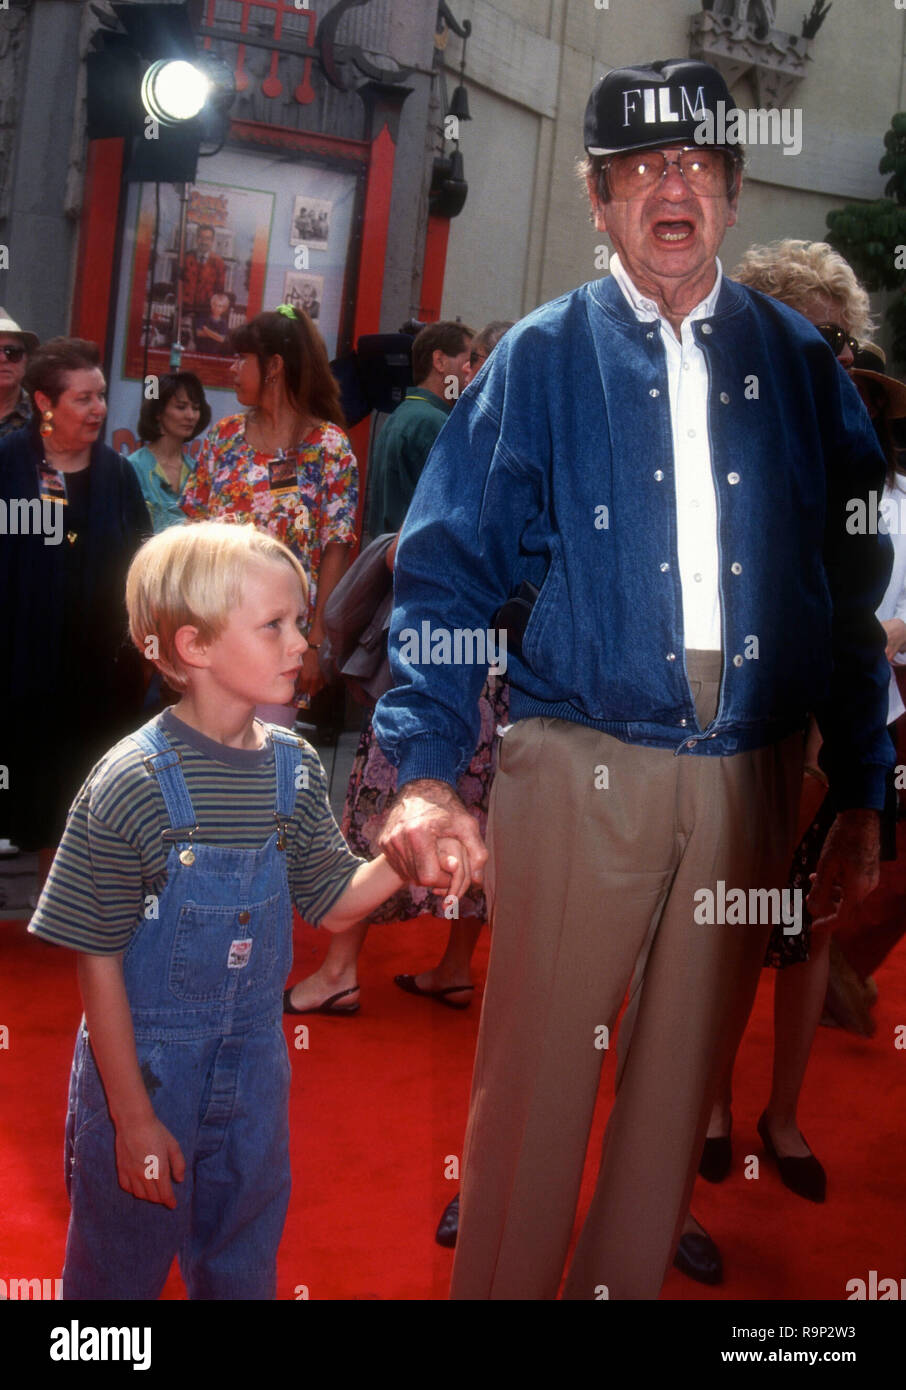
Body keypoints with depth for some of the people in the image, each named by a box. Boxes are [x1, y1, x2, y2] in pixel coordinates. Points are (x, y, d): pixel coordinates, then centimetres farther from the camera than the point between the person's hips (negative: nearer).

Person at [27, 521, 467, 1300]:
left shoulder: (295, 770, -3)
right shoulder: (129, 785, -21)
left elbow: (334, 906, 5)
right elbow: (99, 963, -16)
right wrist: (133, 1117, -14)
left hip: (254, 1071, 5)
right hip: (142, 1069, -5)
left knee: (243, 1266, 21)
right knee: (122, 1268, 14)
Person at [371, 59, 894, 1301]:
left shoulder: (799, 365, 8)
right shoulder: (541, 361, 2)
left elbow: (856, 591, 9)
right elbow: (448, 577, -3)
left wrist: (863, 794, 6)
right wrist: (425, 770, -15)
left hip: (751, 779, 3)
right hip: (582, 767, -2)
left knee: (682, 1077, 14)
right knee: (538, 1073, 4)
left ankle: (624, 1283, 33)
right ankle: (500, 1284, 25)